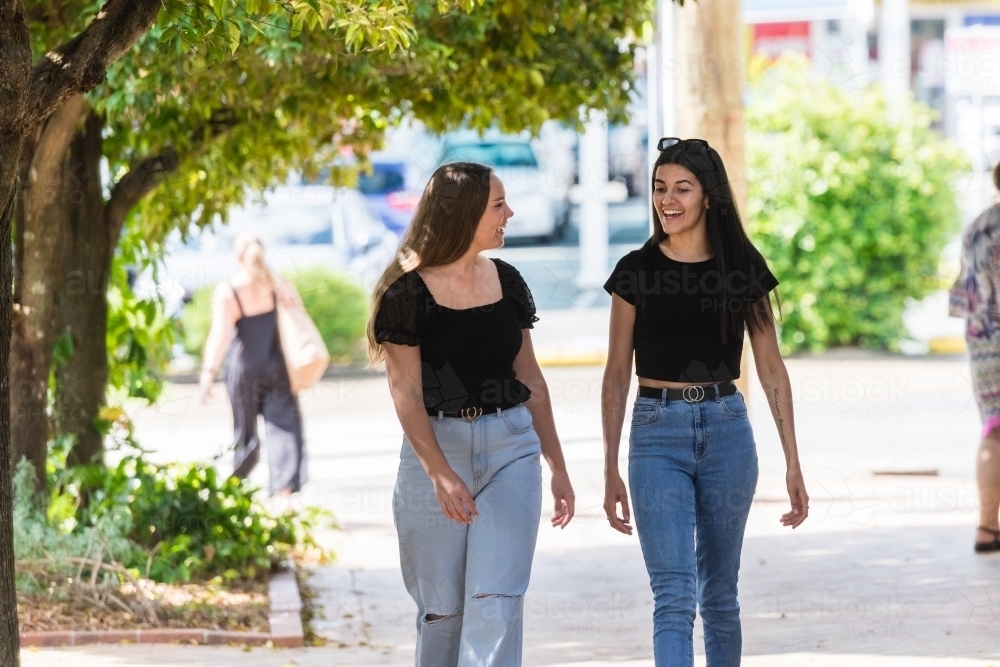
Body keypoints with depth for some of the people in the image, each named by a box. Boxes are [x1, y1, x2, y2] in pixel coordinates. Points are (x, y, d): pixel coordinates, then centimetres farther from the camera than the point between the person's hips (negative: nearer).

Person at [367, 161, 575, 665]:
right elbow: (406, 393, -11)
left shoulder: (507, 282, 7)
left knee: (497, 601, -8)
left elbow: (530, 381, 13)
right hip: (436, 447, -3)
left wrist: (557, 467, 14)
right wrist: (440, 473, -21)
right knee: (442, 609, 5)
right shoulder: (409, 292, -8)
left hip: (511, 450, 3)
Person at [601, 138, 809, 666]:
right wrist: (611, 470, 1)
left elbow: (771, 369, 4)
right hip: (657, 433, -1)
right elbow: (617, 376, 4)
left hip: (726, 430, 1)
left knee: (719, 593, 11)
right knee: (674, 597, -12)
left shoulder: (743, 268, 3)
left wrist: (793, 462, 0)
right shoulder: (637, 271, 1)